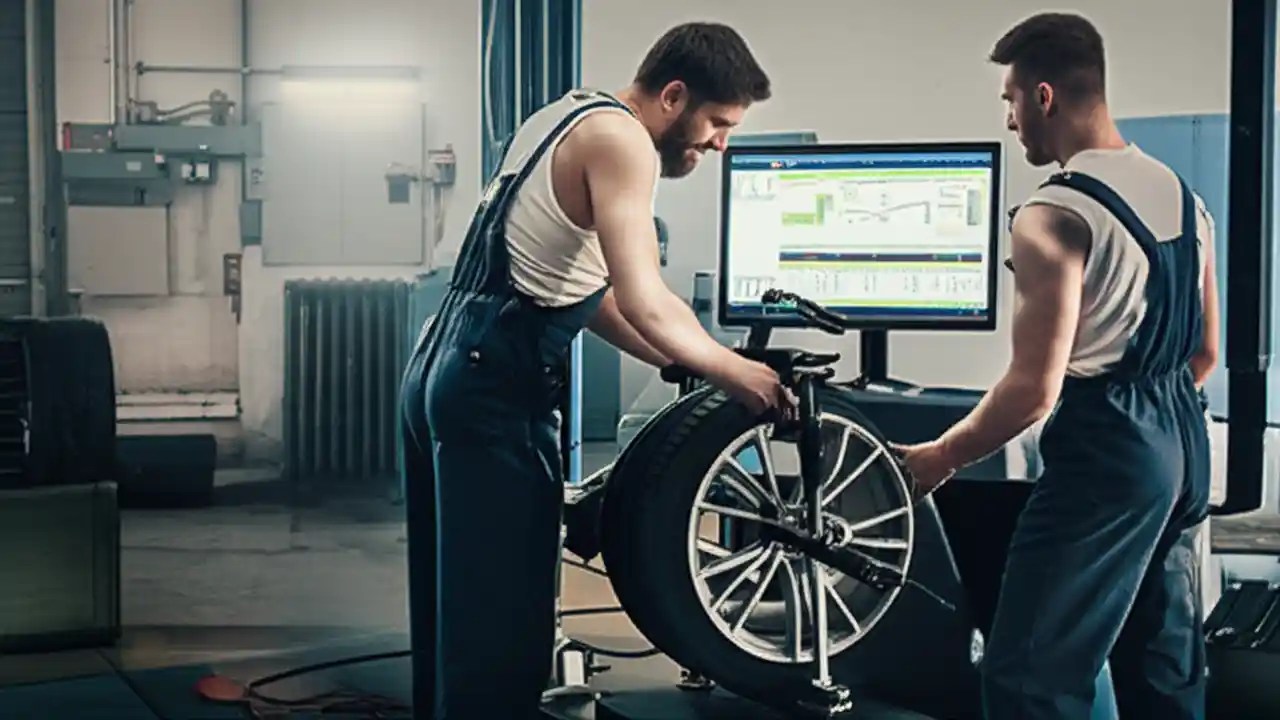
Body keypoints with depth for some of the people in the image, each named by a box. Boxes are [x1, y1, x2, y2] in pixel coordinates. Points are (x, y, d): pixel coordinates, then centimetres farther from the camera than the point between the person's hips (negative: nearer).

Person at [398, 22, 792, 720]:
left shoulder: (568, 118, 19)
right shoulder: (620, 139, -11)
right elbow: (643, 304, -19)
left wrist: (691, 363, 13)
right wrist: (735, 372, -6)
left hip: (441, 366, 10)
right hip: (495, 386, -10)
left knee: (451, 602, 18)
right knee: (503, 614, -3)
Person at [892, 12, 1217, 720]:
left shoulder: (1054, 216, -16)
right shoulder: (1181, 194, 10)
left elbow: (1034, 390, -18)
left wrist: (942, 456, -5)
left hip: (1103, 450, -9)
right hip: (1181, 440, 9)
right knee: (1164, 660, 18)